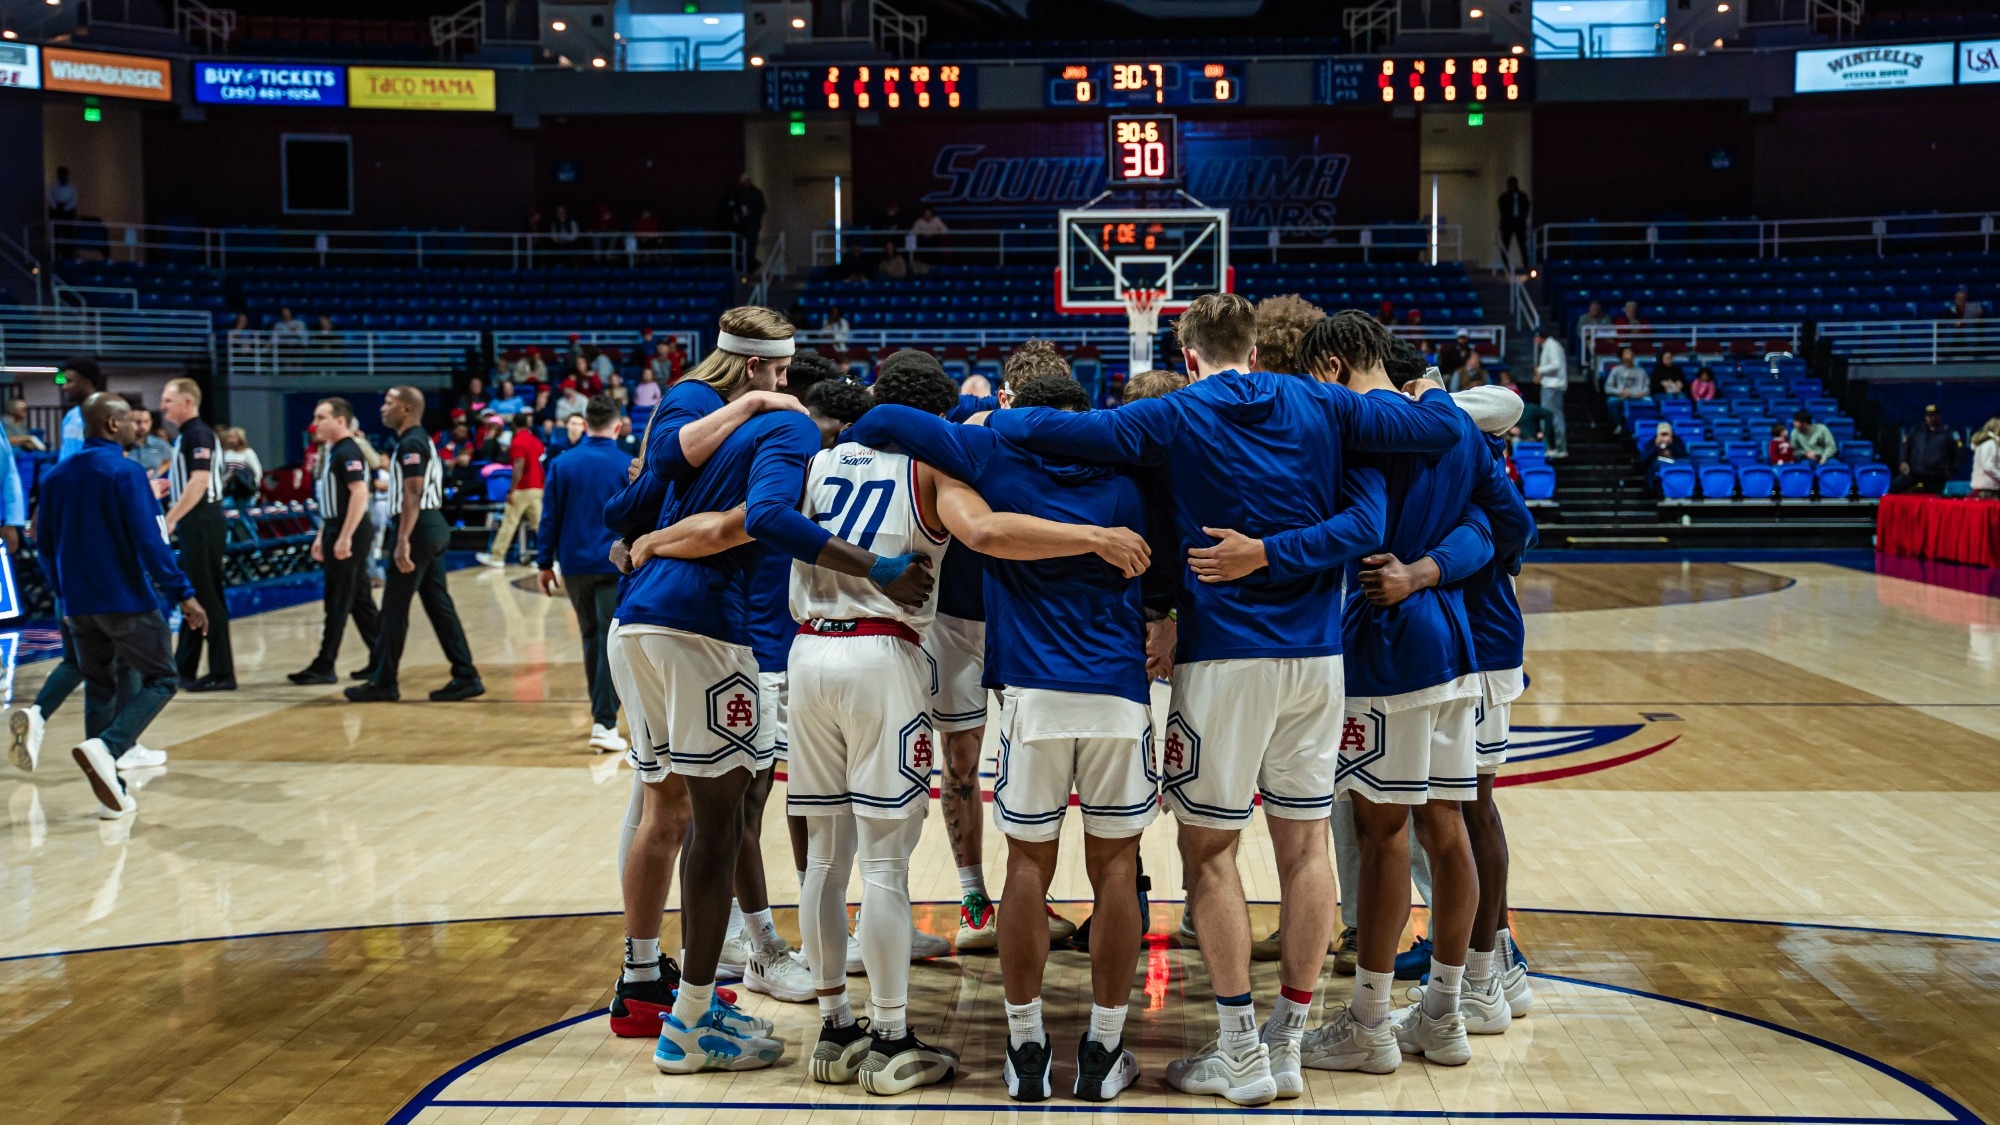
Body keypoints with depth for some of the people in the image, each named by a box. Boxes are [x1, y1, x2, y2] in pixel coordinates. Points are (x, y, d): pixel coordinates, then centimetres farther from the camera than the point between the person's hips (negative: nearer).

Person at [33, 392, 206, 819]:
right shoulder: (125, 473, -12)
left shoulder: (56, 477, 9)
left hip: (79, 605, 7)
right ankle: (105, 747, -19)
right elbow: (150, 541, -19)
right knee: (160, 680, 4)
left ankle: (111, 791, 12)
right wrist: (184, 594, -17)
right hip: (126, 601, -7)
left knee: (98, 689, 14)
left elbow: (46, 544, 14)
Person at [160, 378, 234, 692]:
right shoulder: (184, 435, 16)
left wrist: (170, 519, -23)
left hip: (203, 522, -10)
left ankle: (222, 673, -4)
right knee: (191, 595, 14)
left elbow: (199, 482, -23)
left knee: (208, 597, -7)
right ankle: (184, 669, 22)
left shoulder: (198, 434, -14)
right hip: (193, 524, 10)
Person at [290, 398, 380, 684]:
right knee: (360, 600, 12)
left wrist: (345, 537, -27)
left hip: (348, 533, -10)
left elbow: (360, 493, -24)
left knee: (338, 602, -4)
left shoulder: (348, 452, -15)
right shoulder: (332, 452, 16)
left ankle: (325, 666, 0)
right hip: (337, 532, 10)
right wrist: (323, 535, 21)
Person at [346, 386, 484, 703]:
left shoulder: (411, 443, -13)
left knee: (394, 606, -3)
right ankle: (466, 677, 8)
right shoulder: (422, 440, 18)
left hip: (419, 530, -10)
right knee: (439, 605, 9)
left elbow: (412, 494, -21)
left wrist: (403, 541, -25)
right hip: (434, 528, 10)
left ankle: (383, 682, 3)